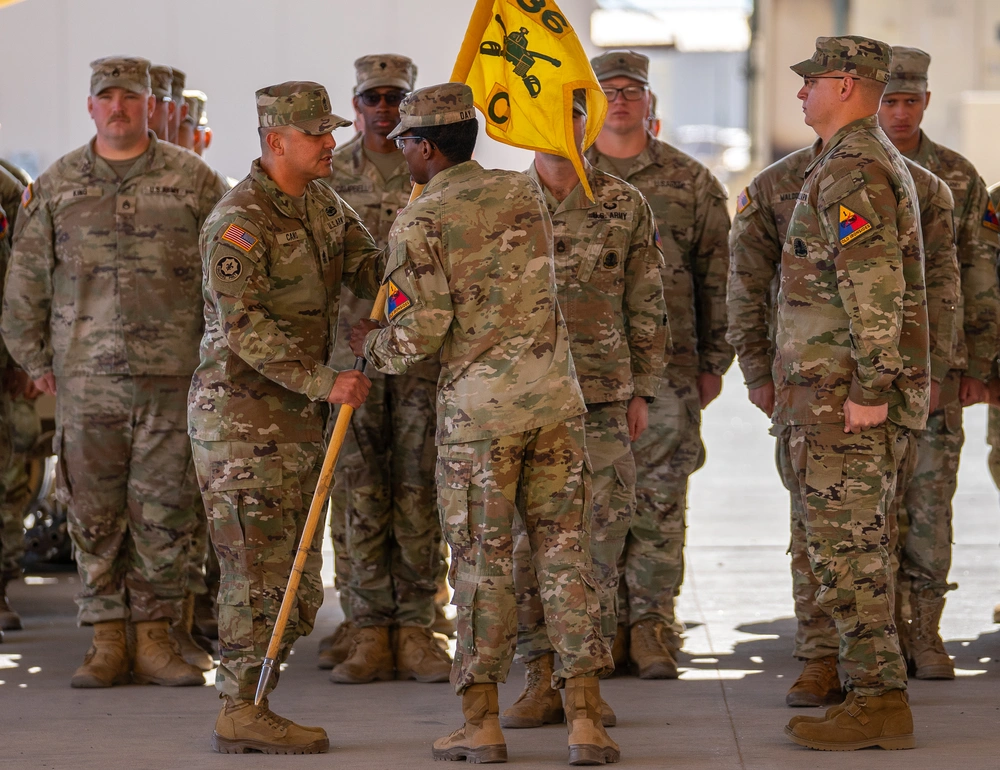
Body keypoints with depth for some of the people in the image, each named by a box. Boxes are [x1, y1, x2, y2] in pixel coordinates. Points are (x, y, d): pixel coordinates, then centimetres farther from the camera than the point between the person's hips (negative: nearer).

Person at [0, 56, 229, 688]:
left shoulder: (194, 181, 4)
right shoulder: (56, 186, 8)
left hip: (172, 375, -1)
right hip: (86, 379, 1)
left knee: (164, 512, 0)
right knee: (95, 516, 2)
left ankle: (154, 638, 8)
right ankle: (107, 642, 8)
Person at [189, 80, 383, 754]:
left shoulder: (323, 203, 11)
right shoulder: (240, 220, -17)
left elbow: (374, 270, 12)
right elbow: (245, 326, -23)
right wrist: (323, 381, -26)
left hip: (296, 410, 9)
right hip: (242, 412, -9)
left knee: (295, 573, 11)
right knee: (260, 565, -8)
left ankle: (250, 706, 18)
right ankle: (242, 714, -3)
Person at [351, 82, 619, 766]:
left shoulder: (418, 222, -6)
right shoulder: (524, 192, 11)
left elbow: (421, 331, -12)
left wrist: (373, 345, 10)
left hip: (476, 407, -4)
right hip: (555, 397, 4)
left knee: (481, 559, 5)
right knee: (565, 551, 5)